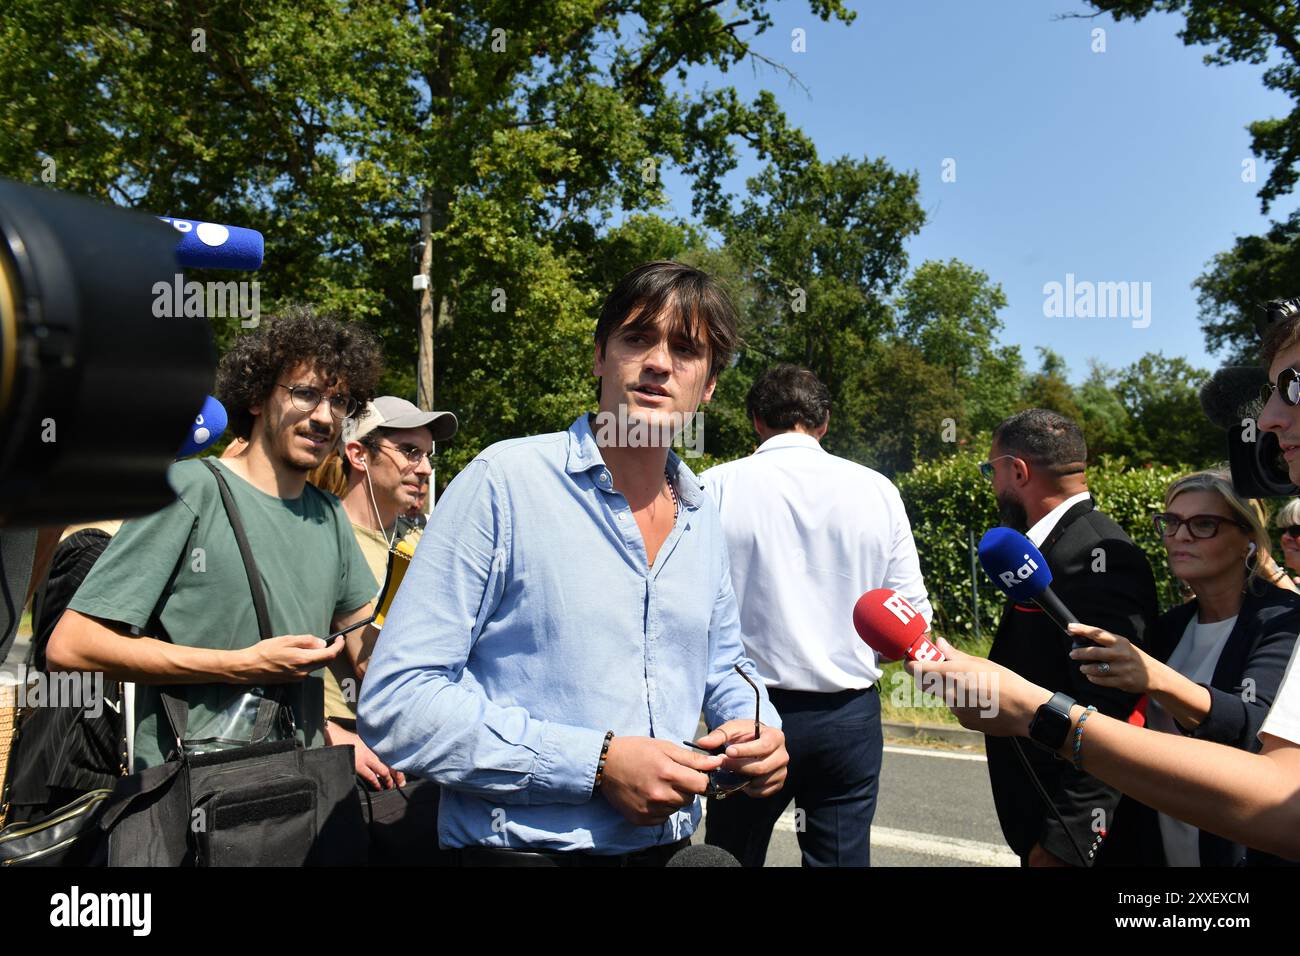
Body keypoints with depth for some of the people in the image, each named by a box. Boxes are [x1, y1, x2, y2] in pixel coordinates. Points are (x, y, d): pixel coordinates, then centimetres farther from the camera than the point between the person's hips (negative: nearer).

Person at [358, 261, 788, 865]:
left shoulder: (702, 517, 2)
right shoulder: (503, 481, -16)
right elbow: (396, 702, -19)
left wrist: (756, 726, -5)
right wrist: (597, 764, -24)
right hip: (524, 847, -6)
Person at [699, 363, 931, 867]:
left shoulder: (716, 486, -7)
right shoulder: (877, 490, -1)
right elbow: (912, 617, 0)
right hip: (851, 715, 2)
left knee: (732, 856, 16)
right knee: (844, 855, 15)